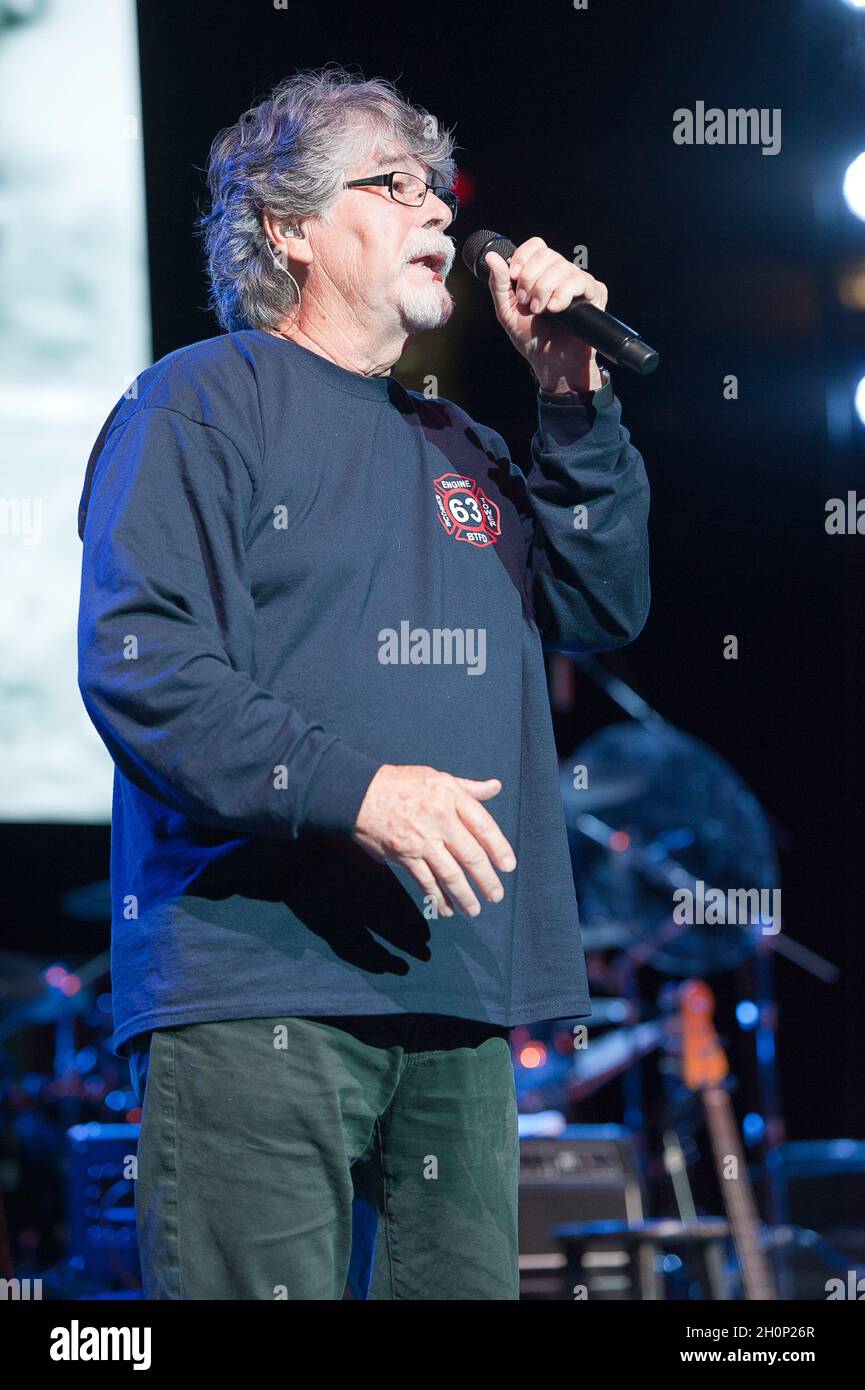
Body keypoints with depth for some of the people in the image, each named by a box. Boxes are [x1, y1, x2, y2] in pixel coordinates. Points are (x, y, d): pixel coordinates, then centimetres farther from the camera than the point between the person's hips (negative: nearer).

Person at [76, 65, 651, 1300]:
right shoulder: (205, 402, 1)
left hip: (462, 1005, 7)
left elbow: (602, 609, 15)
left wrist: (574, 399, 6)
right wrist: (350, 788, -21)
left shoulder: (460, 451, 24)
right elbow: (138, 662, -11)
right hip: (259, 988, -7)